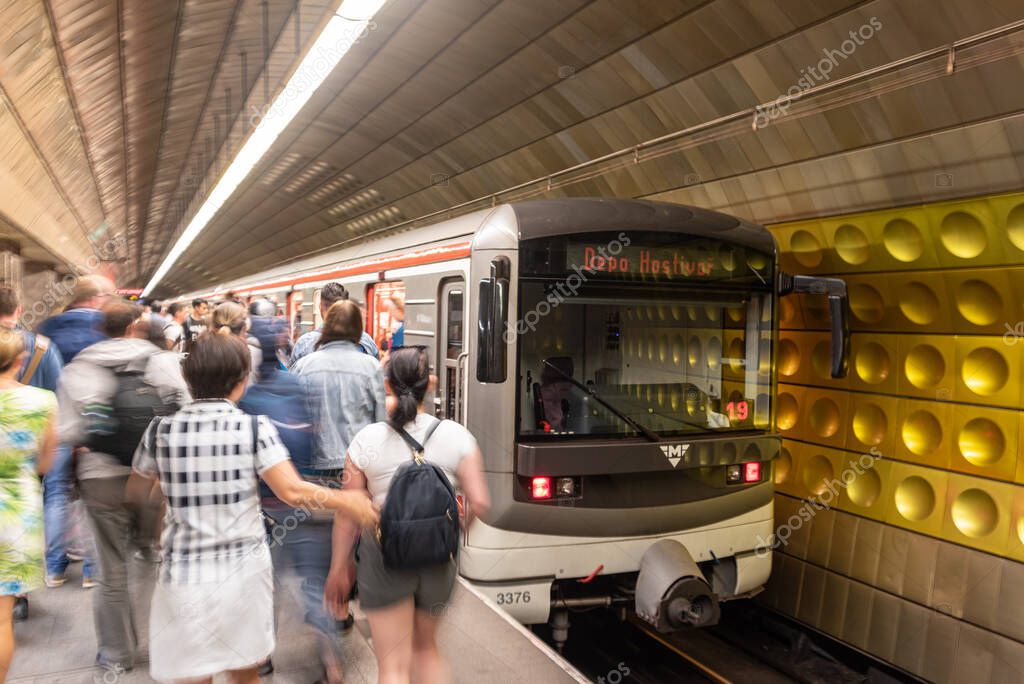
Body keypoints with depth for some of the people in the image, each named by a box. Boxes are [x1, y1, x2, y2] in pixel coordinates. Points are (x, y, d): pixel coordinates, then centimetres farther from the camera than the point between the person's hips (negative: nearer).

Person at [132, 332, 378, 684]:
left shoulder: (161, 430, -4)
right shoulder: (255, 428, -10)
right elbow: (292, 491, -17)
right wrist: (345, 502, -3)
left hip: (185, 574, 1)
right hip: (243, 569, 0)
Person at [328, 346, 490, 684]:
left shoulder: (367, 439, -8)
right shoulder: (455, 435, -5)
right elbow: (479, 502, -9)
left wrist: (338, 569, 6)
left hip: (384, 557, -2)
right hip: (438, 558, 3)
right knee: (427, 648, 26)